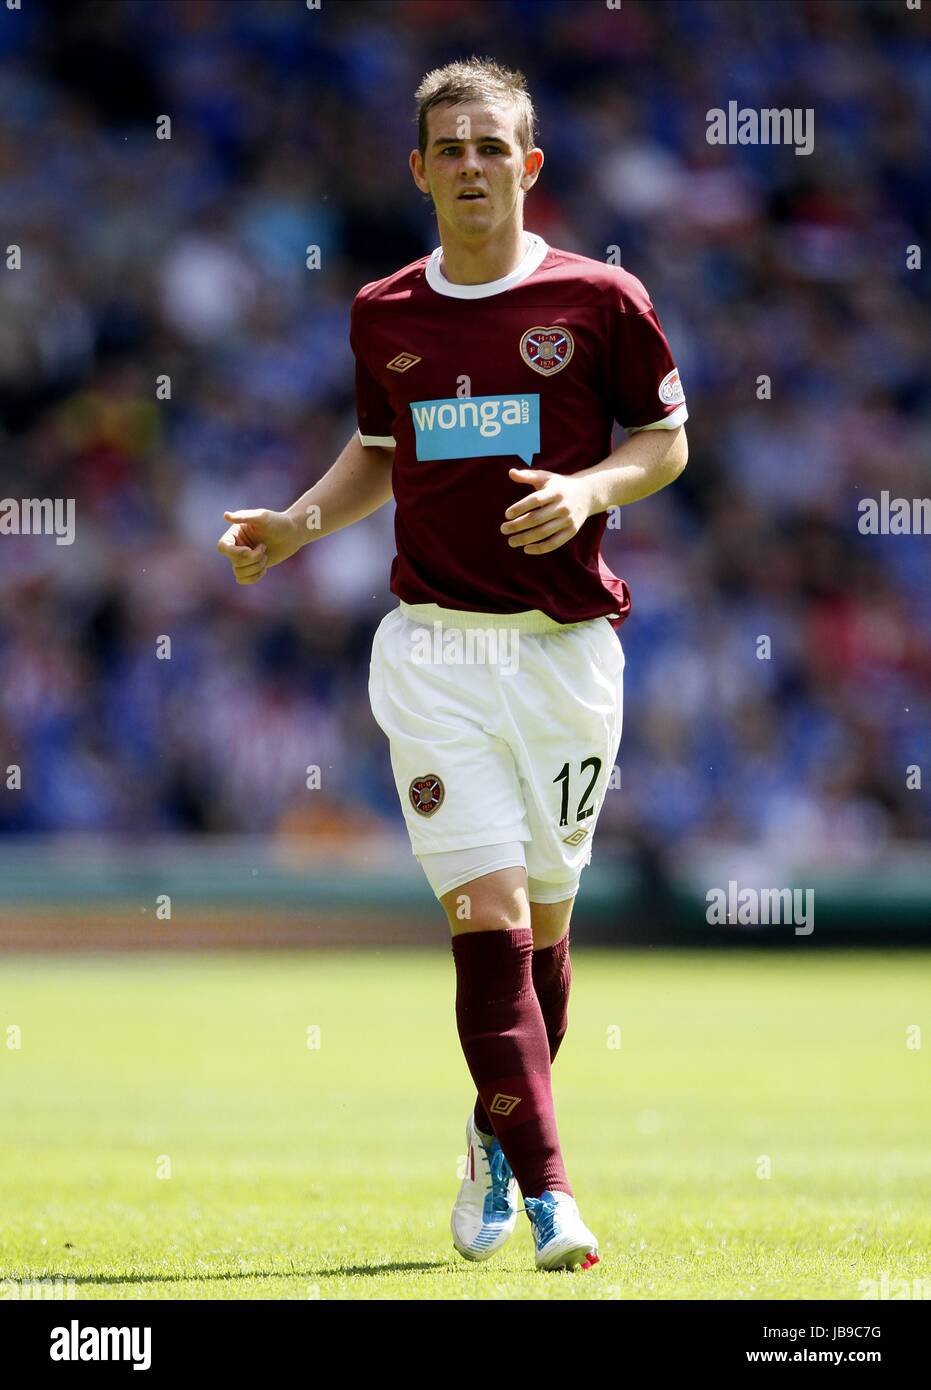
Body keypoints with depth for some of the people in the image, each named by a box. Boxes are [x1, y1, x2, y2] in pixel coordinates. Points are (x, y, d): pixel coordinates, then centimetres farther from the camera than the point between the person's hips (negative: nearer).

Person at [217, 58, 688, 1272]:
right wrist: (297, 524, 6)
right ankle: (546, 1192, -15)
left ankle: (497, 1141, 32)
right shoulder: (383, 316, 7)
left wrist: (590, 488, -12)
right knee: (488, 918, -11)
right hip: (434, 651, 1)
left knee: (544, 915, 8)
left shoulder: (598, 300, -1)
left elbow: (665, 440, 7)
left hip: (566, 646, -1)